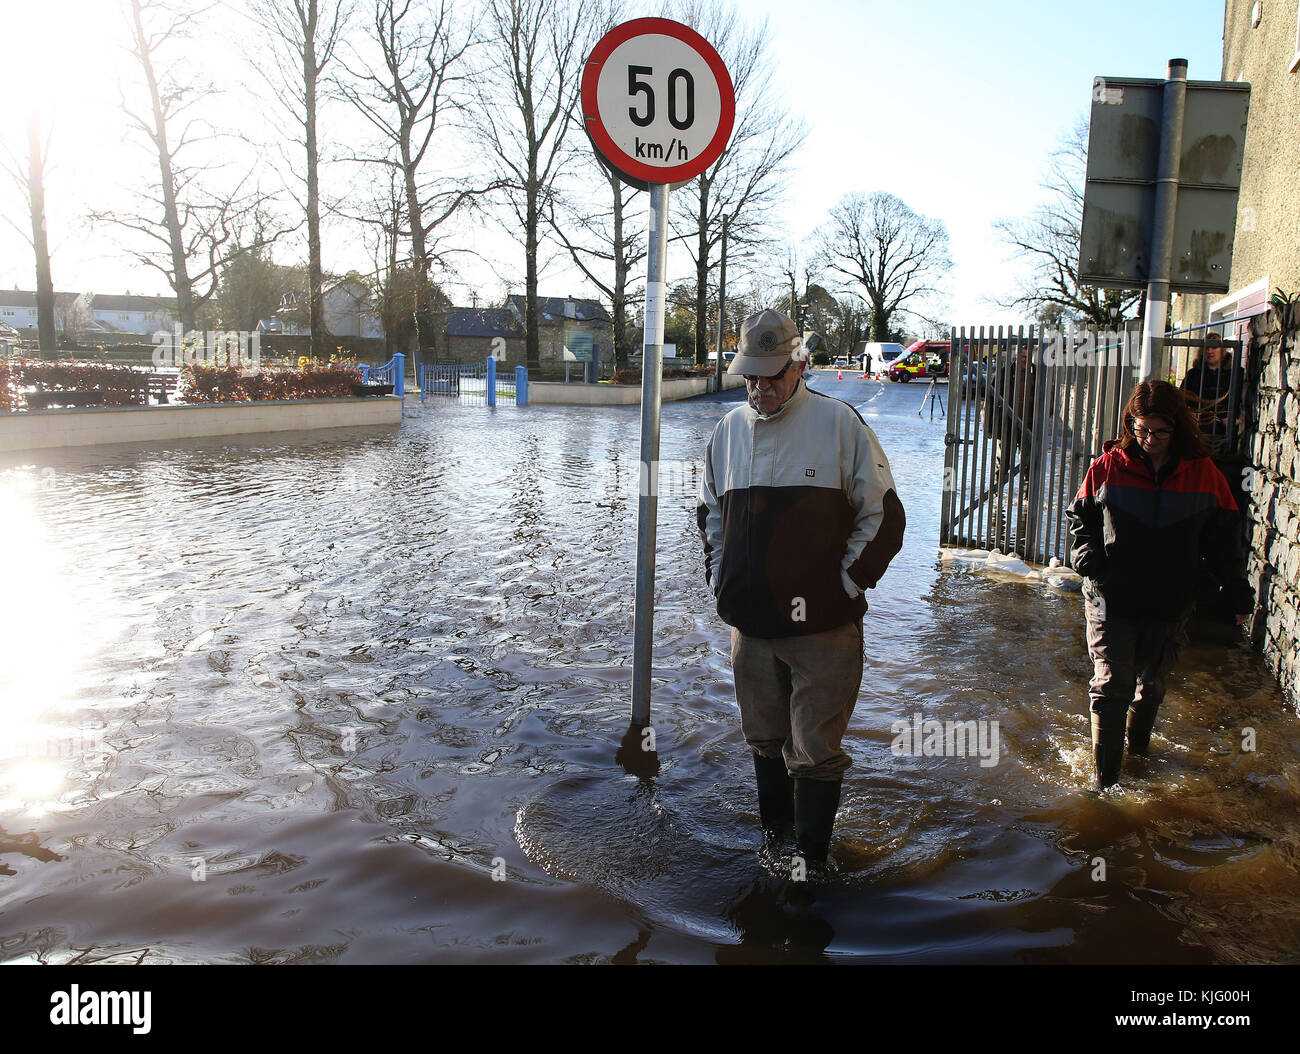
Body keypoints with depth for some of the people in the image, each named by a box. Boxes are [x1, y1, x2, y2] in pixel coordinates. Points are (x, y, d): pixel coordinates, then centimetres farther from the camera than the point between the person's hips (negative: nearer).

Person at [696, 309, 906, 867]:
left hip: (822, 625, -5)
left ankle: (811, 864, 14)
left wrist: (845, 587, -5)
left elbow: (883, 517, -3)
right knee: (765, 740, 18)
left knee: (815, 752, 0)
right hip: (749, 622, 5)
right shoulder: (729, 429, 8)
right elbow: (710, 513, 22)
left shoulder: (839, 423, -6)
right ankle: (771, 839, 36)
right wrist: (720, 580, 12)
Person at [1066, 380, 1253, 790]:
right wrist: (1087, 556, -11)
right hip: (1111, 597, -2)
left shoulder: (1203, 473, -1)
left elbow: (1223, 537, 7)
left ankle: (1138, 749, 41)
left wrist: (1238, 593, 6)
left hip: (1169, 603, 2)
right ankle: (1105, 779, 3)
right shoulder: (1108, 467, -5)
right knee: (1111, 686, -4)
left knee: (1151, 684, 16)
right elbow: (1079, 517, 6)